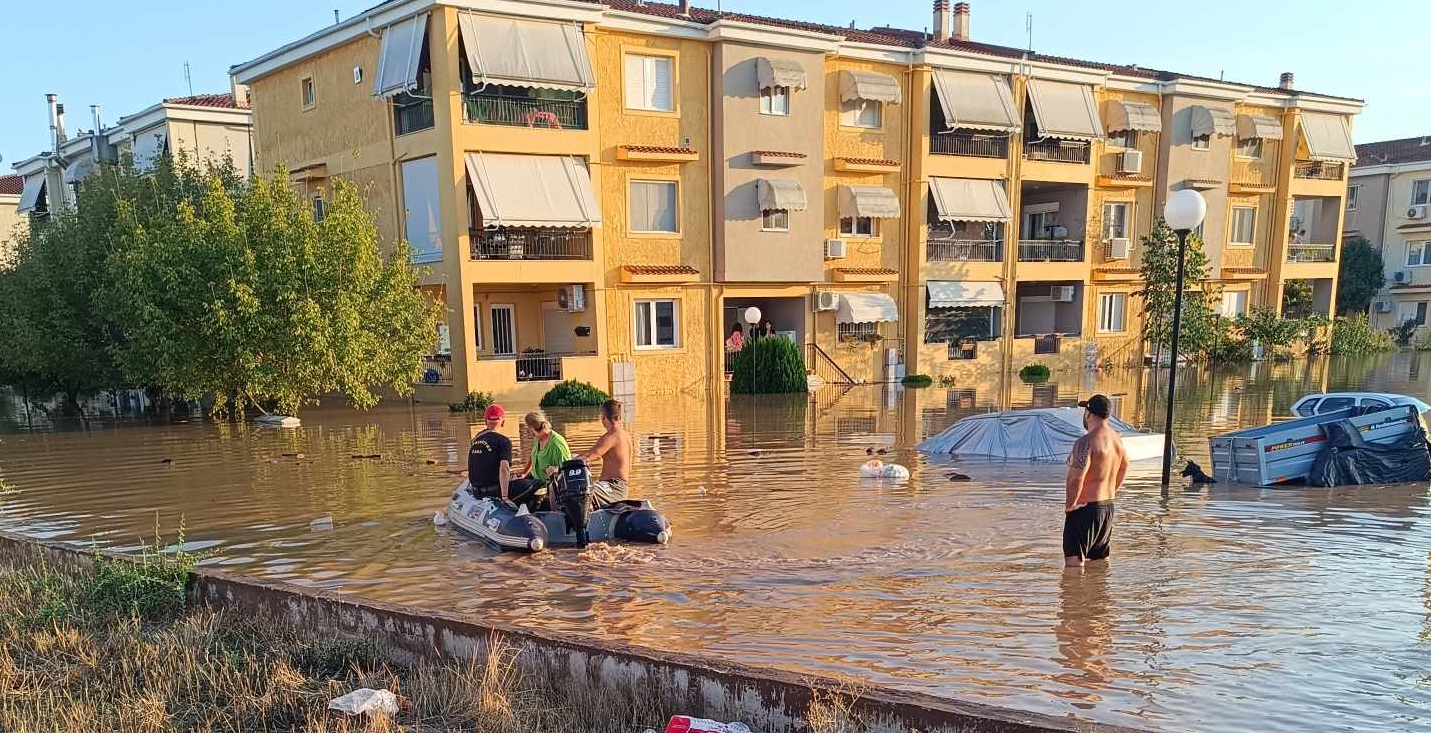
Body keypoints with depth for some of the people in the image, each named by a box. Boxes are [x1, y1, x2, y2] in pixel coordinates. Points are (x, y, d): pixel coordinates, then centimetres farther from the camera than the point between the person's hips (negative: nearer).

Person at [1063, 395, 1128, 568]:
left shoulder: (1086, 441, -21)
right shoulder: (1117, 438, 7)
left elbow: (1076, 479, -27)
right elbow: (1124, 467, 23)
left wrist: (1069, 505, -14)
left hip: (1085, 508, -9)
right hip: (1108, 507, 9)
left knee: (1074, 561, -6)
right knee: (1101, 560, 19)